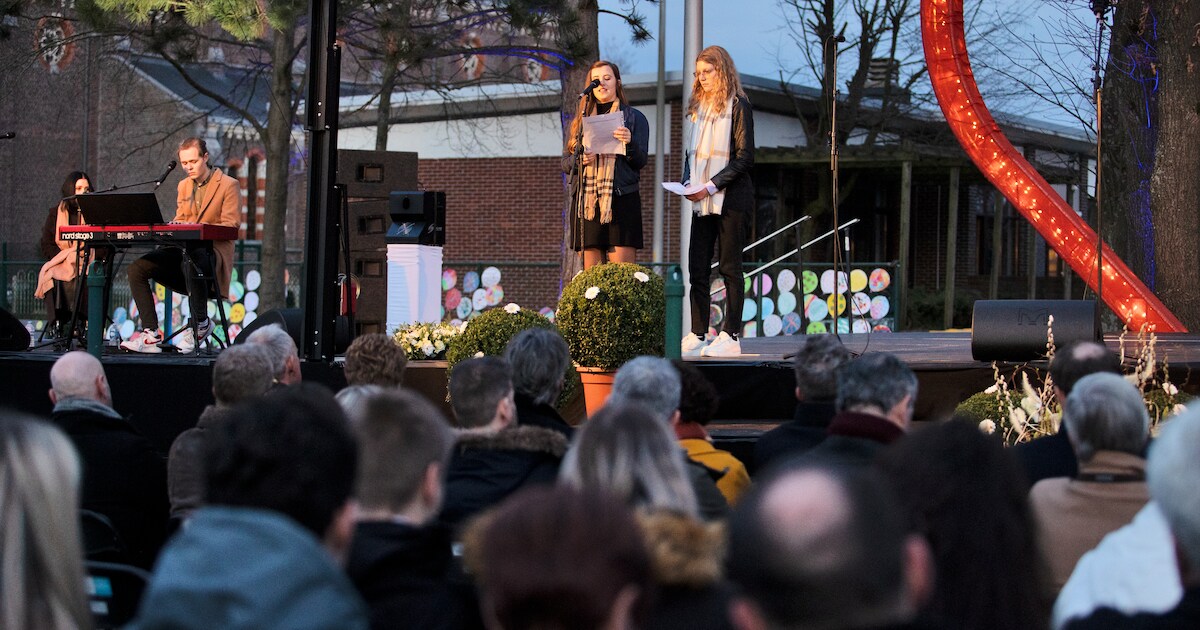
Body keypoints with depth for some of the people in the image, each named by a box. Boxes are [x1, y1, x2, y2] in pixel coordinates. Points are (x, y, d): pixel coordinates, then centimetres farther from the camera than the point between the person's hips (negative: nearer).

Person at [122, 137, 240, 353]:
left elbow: (231, 226, -9)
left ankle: (201, 323, -20)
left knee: (191, 262, -41)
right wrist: (174, 227, -3)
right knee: (137, 269, -13)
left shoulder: (229, 185, -1)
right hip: (184, 249, 7)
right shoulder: (183, 186, 20)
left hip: (212, 252, -7)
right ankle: (150, 335, -19)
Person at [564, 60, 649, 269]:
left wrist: (629, 142, -18)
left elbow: (641, 162, 2)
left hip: (621, 201, -3)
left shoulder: (634, 117, 10)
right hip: (586, 202, 3)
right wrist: (579, 160, -6)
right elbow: (565, 163, 16)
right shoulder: (581, 120, 19)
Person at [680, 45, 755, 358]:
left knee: (730, 268, -3)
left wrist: (711, 186, -16)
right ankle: (697, 335, 5)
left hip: (731, 198, -6)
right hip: (703, 202, 6)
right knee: (697, 269, 2)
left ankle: (730, 336, 0)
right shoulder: (698, 106, 16)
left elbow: (745, 157, -9)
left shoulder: (737, 106, -4)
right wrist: (688, 182, 2)